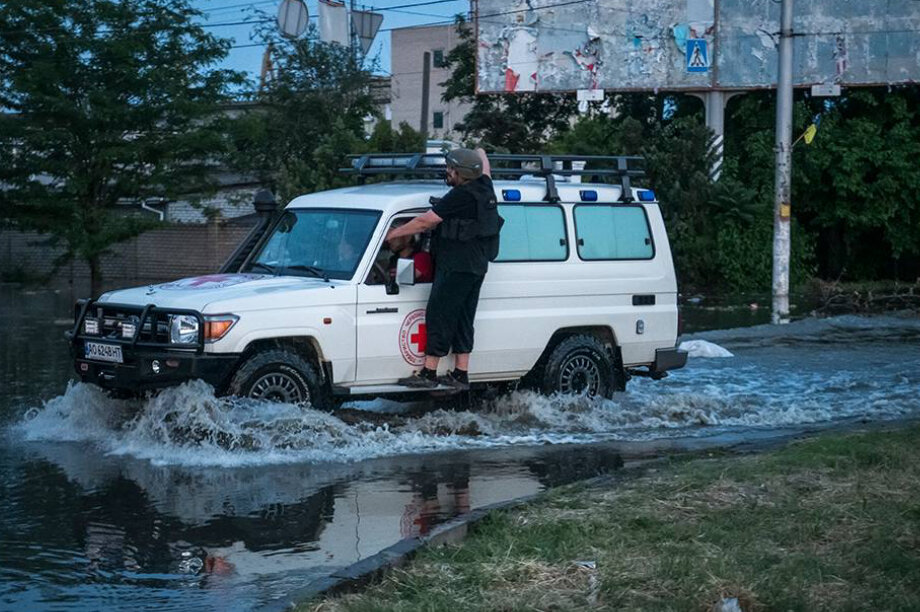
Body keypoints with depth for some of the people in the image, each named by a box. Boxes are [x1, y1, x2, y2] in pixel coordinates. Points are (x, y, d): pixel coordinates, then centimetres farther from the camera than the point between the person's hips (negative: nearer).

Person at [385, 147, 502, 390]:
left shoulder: (460, 197, -17)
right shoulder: (484, 188, 8)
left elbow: (425, 222, -14)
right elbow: (481, 155, 29)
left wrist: (393, 233, -6)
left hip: (456, 267, -10)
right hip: (476, 267, 10)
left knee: (439, 317, -5)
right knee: (462, 320, 12)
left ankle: (428, 373, -3)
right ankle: (460, 375, 15)